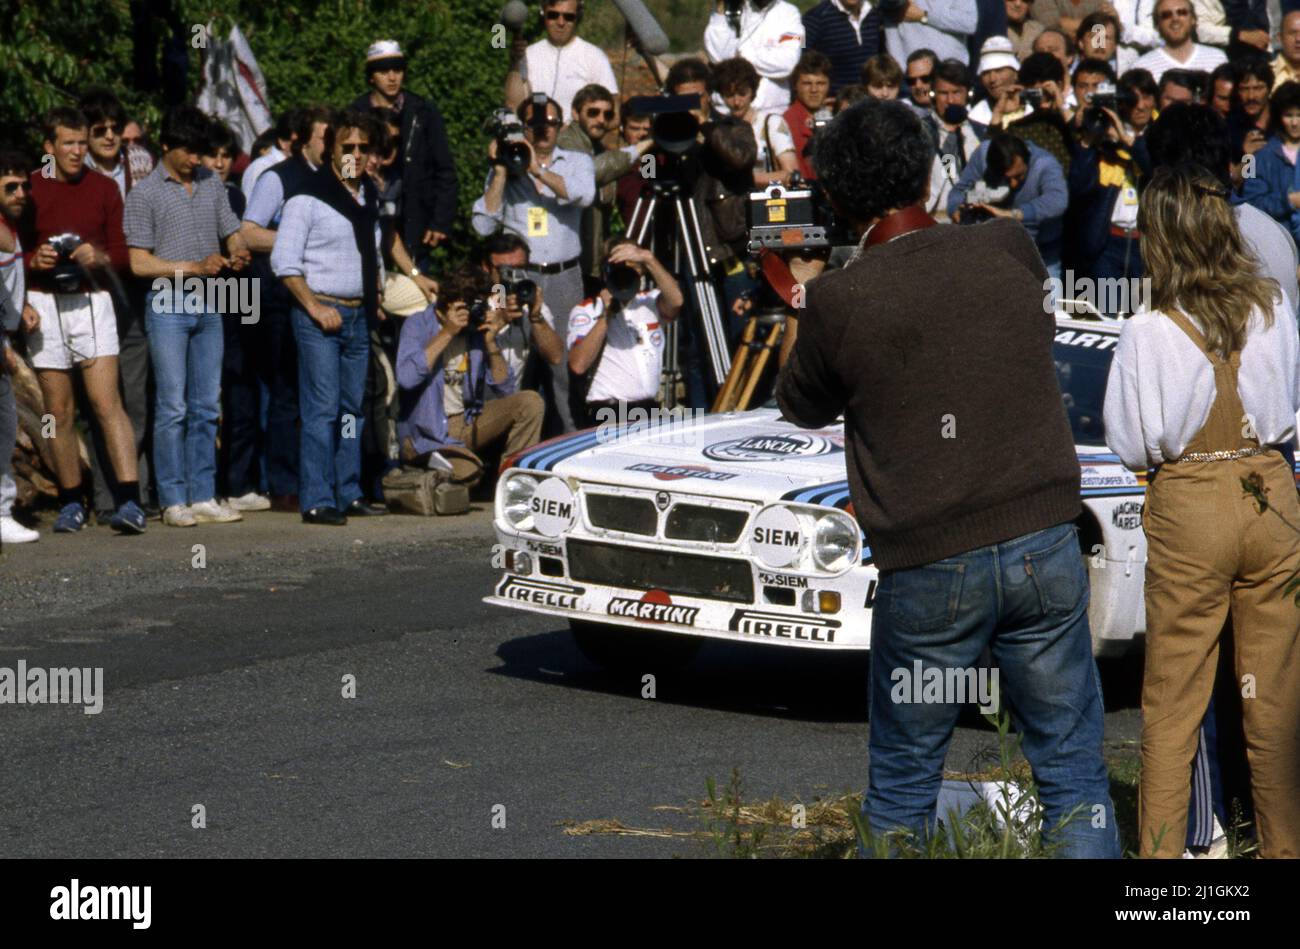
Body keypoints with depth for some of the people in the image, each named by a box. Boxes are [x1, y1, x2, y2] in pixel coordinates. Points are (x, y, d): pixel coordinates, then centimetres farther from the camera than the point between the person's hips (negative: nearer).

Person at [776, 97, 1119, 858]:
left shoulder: (838, 301, -9)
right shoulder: (1009, 251, -1)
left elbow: (804, 408, 9)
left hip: (929, 569, -2)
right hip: (1044, 550, 2)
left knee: (902, 790, 12)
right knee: (1074, 776, 9)